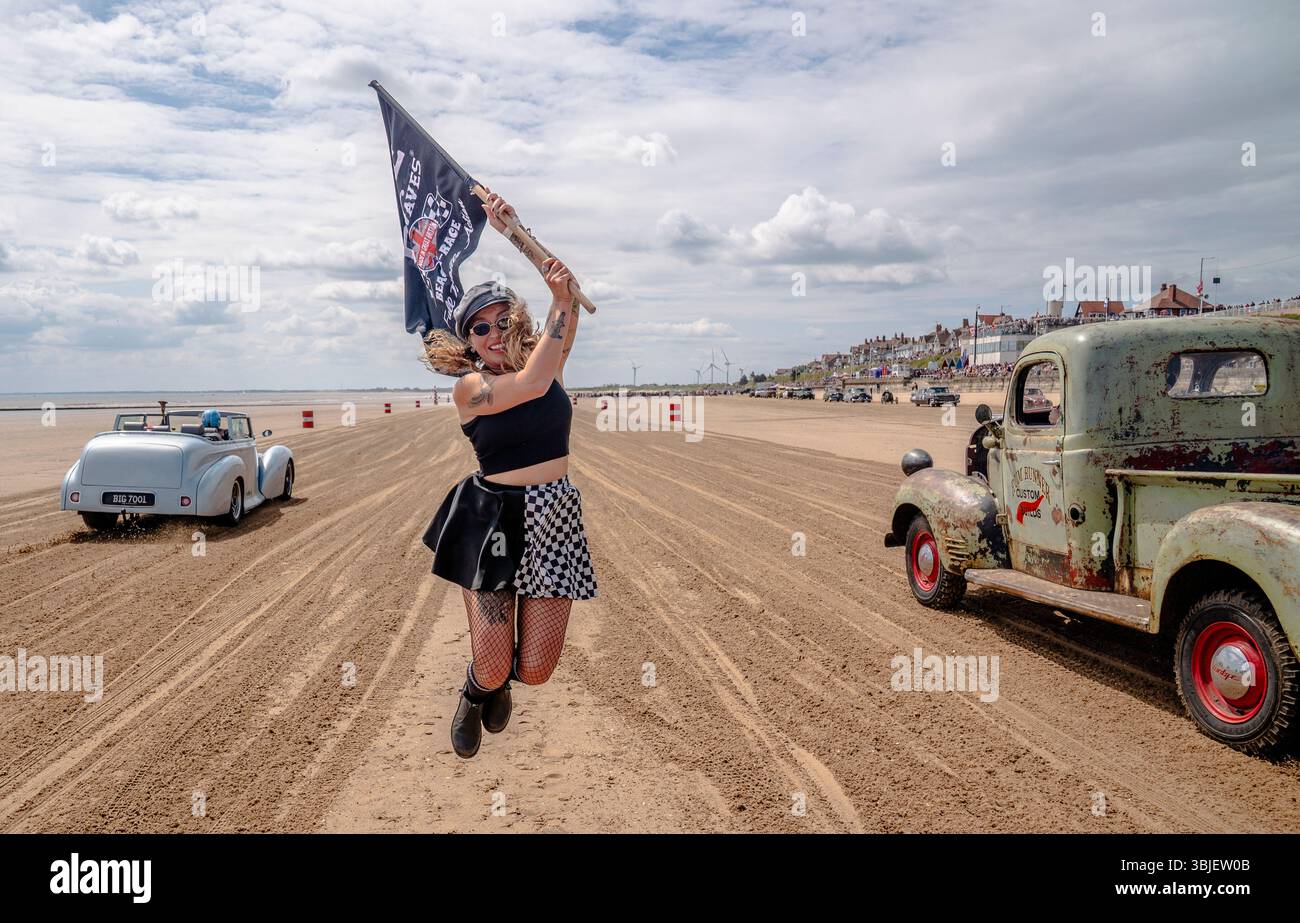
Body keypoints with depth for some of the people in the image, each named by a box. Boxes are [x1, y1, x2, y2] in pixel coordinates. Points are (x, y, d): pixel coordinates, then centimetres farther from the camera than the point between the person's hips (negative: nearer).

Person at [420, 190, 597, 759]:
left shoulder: (548, 361, 5)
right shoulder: (468, 386, -6)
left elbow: (559, 278, -3)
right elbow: (529, 385, -24)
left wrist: (512, 230, -7)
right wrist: (561, 303, -20)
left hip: (554, 519, 3)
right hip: (493, 521, -3)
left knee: (534, 671, 1)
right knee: (492, 668, -3)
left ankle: (499, 677, 41)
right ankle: (477, 690, 38)